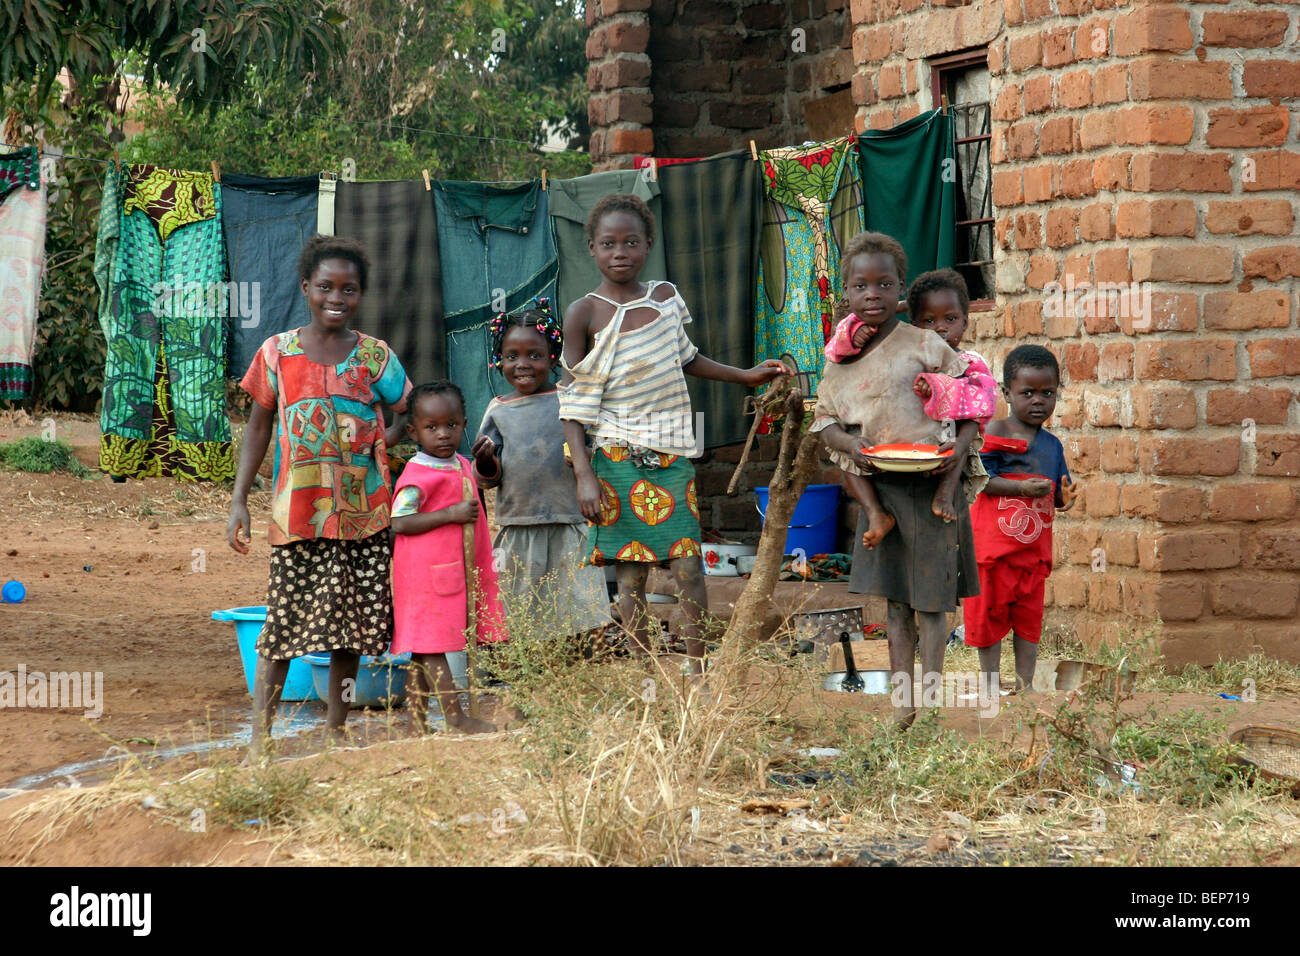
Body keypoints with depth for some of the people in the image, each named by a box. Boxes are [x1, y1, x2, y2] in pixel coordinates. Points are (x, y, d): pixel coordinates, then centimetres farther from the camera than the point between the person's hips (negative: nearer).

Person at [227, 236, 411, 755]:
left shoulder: (374, 356, 4)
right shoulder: (278, 353, 3)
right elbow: (258, 428, 7)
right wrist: (239, 503, 2)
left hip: (363, 516, 1)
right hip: (298, 513, -1)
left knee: (352, 627, 4)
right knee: (284, 623, -4)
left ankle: (335, 733, 15)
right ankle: (259, 737, -1)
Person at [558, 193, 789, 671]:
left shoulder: (665, 297, 7)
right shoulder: (584, 314, -5)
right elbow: (573, 403, -5)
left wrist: (744, 376, 23)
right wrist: (584, 476, -11)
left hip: (672, 454, 3)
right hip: (619, 458, -3)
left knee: (688, 567, -1)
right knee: (630, 576, -2)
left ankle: (700, 672, 11)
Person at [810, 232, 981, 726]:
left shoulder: (924, 345, -5)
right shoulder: (840, 360, 9)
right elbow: (824, 420, 12)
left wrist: (962, 444, -16)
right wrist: (849, 443, -10)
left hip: (929, 484, -5)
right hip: (876, 488, 5)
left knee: (929, 601, -1)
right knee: (896, 600, 9)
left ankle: (930, 700, 4)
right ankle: (900, 704, 13)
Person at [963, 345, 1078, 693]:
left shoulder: (1052, 445, 11)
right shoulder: (994, 434, -8)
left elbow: (1055, 493, 18)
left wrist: (1064, 498, -6)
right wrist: (1022, 488, -22)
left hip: (1035, 547, 5)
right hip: (995, 543, -5)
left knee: (1029, 614, 8)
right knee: (991, 609, 3)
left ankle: (1024, 683, 14)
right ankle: (990, 679, 14)